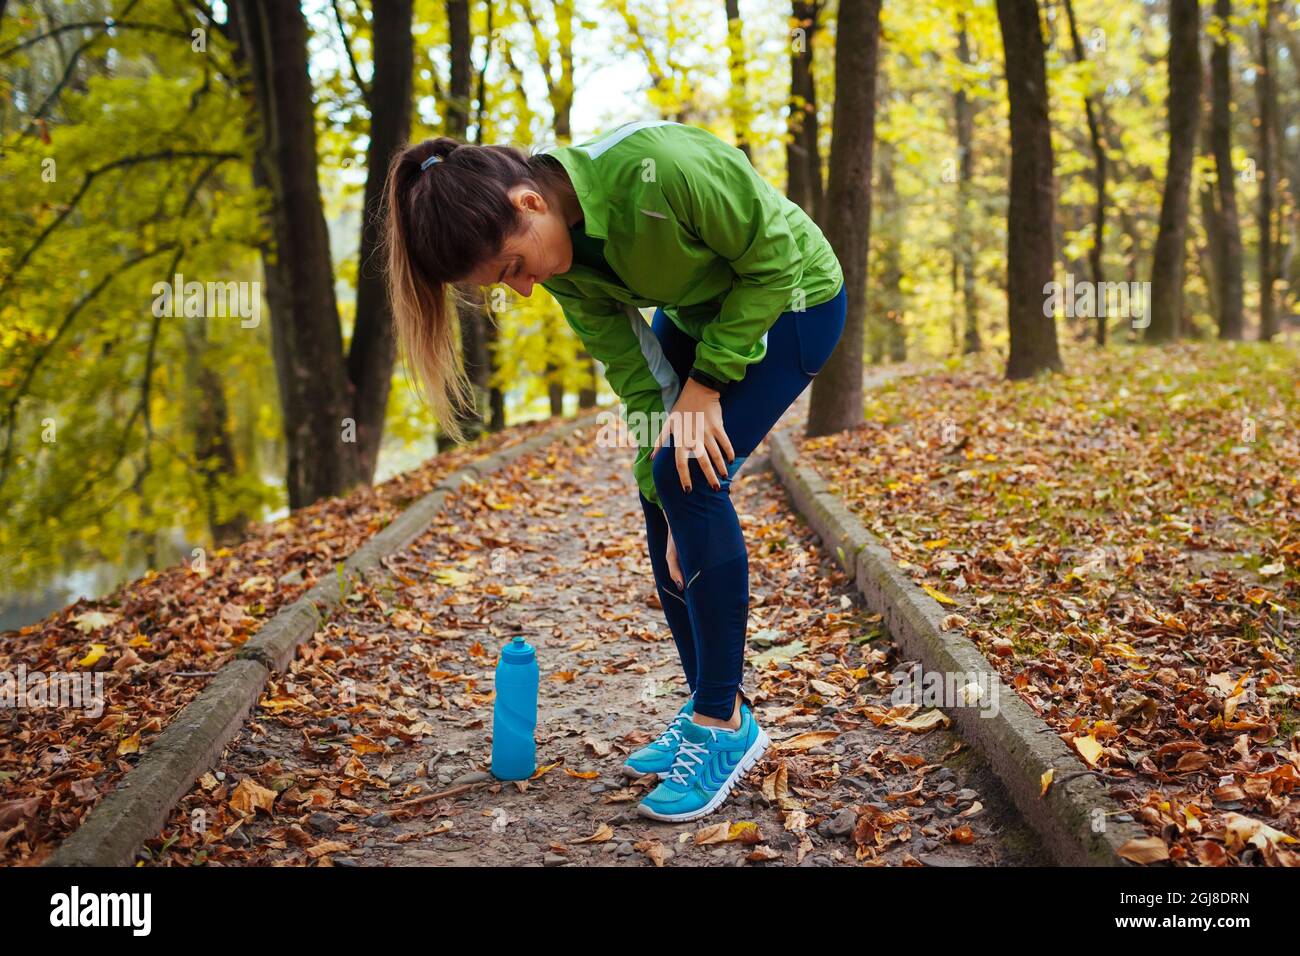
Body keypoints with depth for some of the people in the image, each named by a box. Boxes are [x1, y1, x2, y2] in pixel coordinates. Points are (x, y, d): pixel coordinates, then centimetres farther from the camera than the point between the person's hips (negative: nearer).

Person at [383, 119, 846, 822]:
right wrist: (665, 492, -14)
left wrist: (706, 382, -21)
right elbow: (631, 366, -10)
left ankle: (723, 722, -8)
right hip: (694, 312, 7)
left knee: (690, 481, -20)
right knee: (663, 489, -2)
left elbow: (773, 260, -24)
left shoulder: (658, 170, -38)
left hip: (791, 300, -7)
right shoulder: (561, 259, -16)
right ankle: (710, 708, 12)